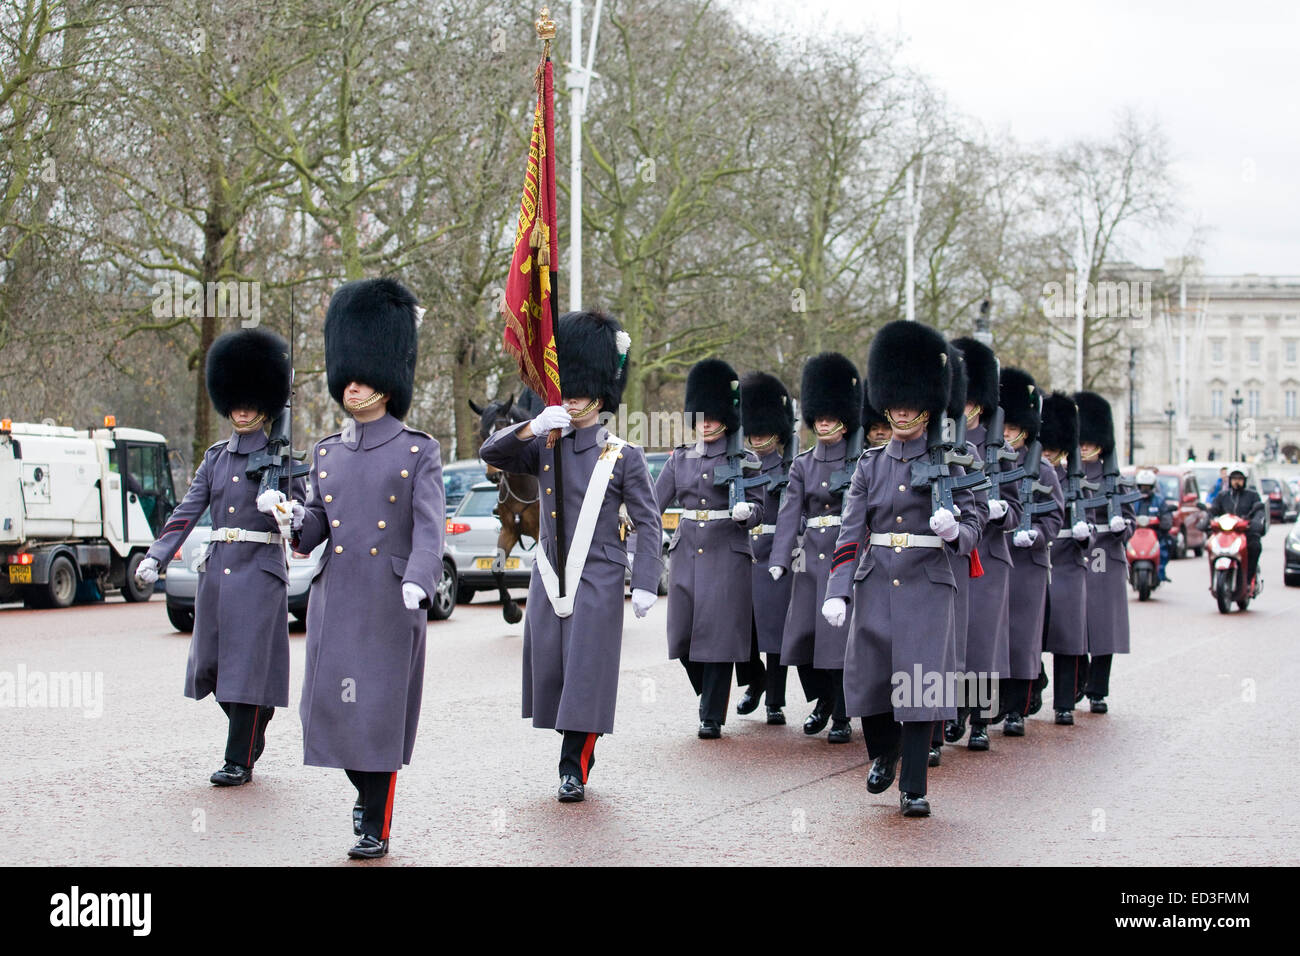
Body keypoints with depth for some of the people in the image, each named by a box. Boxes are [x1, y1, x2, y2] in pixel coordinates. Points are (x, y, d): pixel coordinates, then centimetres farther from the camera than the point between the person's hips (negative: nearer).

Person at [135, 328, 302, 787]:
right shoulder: (215, 457, 12)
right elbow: (187, 511, 8)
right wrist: (155, 557, -3)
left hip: (260, 570, -5)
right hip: (216, 570, 5)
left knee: (247, 663, -6)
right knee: (214, 661, 9)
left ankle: (240, 760, 0)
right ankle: (253, 729, 31)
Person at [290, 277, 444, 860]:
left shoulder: (419, 453, -3)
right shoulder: (326, 453, 12)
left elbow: (430, 526, -14)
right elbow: (317, 529, 13)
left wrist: (418, 581, -31)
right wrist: (296, 523, -11)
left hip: (391, 603, -4)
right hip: (334, 599, 4)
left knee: (382, 712, -1)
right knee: (331, 709, 4)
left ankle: (376, 828, 11)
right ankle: (369, 790, 30)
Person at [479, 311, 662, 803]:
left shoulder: (624, 457, -1)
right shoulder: (545, 448, 9)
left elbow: (647, 522, -1)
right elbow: (491, 453, -2)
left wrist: (644, 583, -10)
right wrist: (533, 427, -18)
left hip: (598, 582, -4)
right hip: (549, 578, 4)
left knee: (586, 674, -6)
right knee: (551, 670, 6)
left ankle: (574, 769, 0)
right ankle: (577, 755, 22)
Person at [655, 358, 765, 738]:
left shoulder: (744, 461, 1)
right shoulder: (680, 458, 10)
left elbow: (758, 510, 0)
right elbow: (656, 501, 9)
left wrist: (746, 513, -23)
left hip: (727, 555, -4)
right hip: (686, 552, 4)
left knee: (718, 635, -6)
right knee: (683, 636, 3)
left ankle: (712, 717, 3)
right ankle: (709, 696, 27)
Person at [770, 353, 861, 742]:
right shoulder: (802, 465, 10)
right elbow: (790, 513, 1)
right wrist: (779, 561, -9)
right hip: (810, 557, 4)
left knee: (841, 633, -7)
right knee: (802, 634, 4)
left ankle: (842, 717, 4)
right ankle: (823, 700, 26)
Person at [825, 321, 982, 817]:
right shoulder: (870, 464, 8)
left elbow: (972, 528, 2)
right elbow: (850, 533, 3)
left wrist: (952, 529, -23)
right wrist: (836, 592, -7)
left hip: (928, 583, -2)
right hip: (875, 584, 3)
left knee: (920, 678, -7)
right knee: (869, 677, 4)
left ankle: (913, 787, -1)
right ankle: (883, 755, 34)